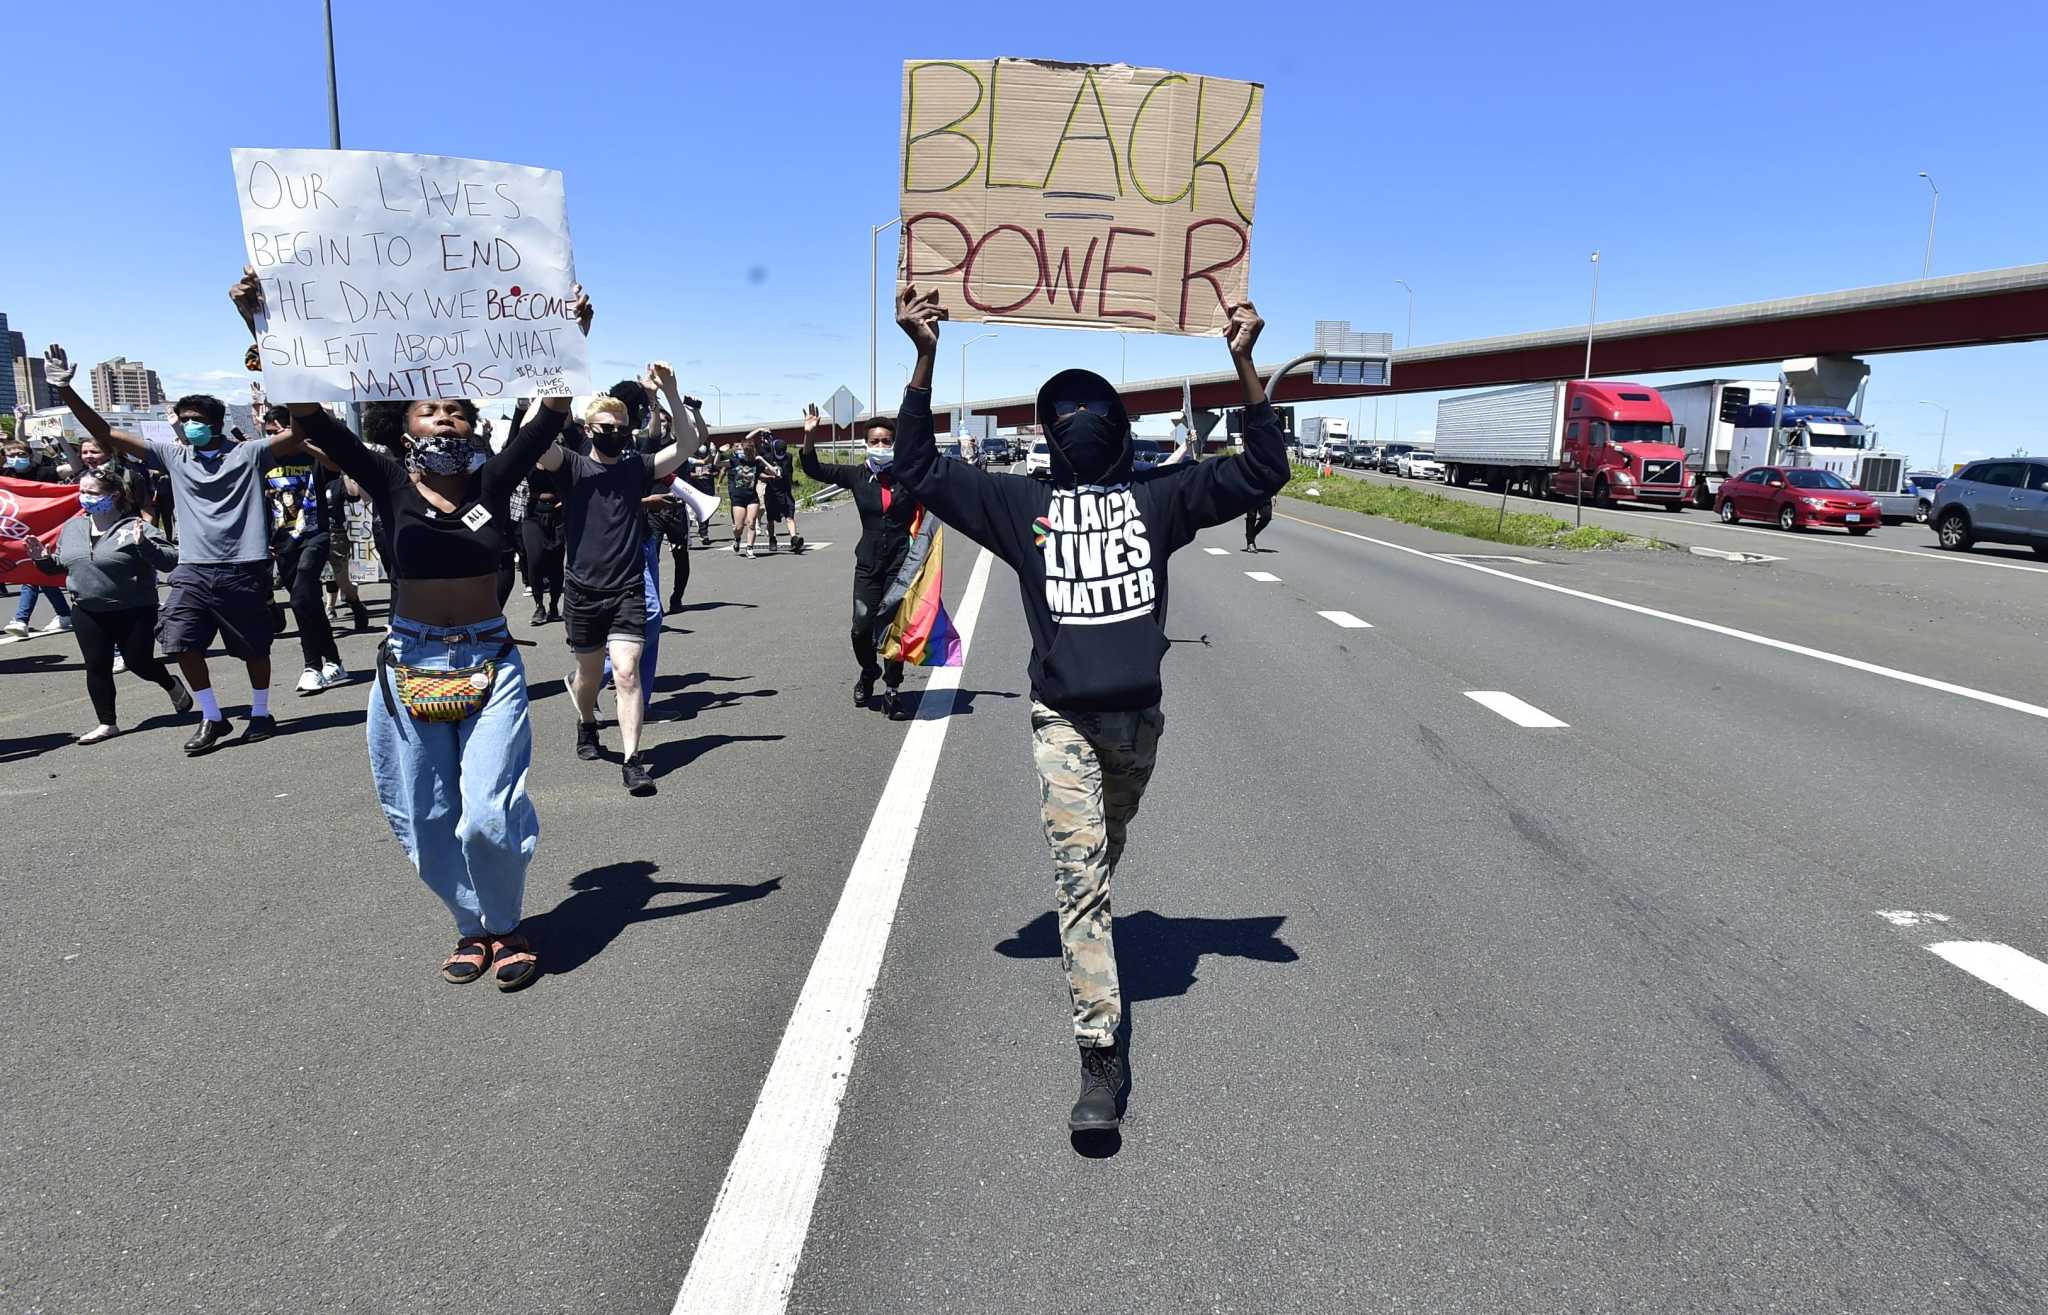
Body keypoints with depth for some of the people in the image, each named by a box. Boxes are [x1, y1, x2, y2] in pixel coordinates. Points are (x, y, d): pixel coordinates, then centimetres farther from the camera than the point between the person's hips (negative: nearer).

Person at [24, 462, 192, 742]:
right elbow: (61, 565, 20)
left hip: (134, 612, -5)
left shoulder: (136, 528, -13)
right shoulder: (72, 527, 7)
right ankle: (107, 723, 16)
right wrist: (43, 559, -1)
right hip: (87, 613, 5)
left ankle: (172, 684, 37)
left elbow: (171, 561, -21)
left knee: (138, 663, 5)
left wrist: (144, 545, -36)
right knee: (97, 666, 5)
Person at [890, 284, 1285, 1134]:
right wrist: (925, 360, -9)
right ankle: (1101, 1061, -9)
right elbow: (919, 471, -1)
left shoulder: (1158, 497, 6)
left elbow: (1261, 473, 3)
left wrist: (1244, 363, -5)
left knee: (1099, 861, 21)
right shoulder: (1023, 504, 4)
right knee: (1079, 871, -9)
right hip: (1063, 721, -2)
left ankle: (1084, 943, 49)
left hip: (1138, 718, 2)